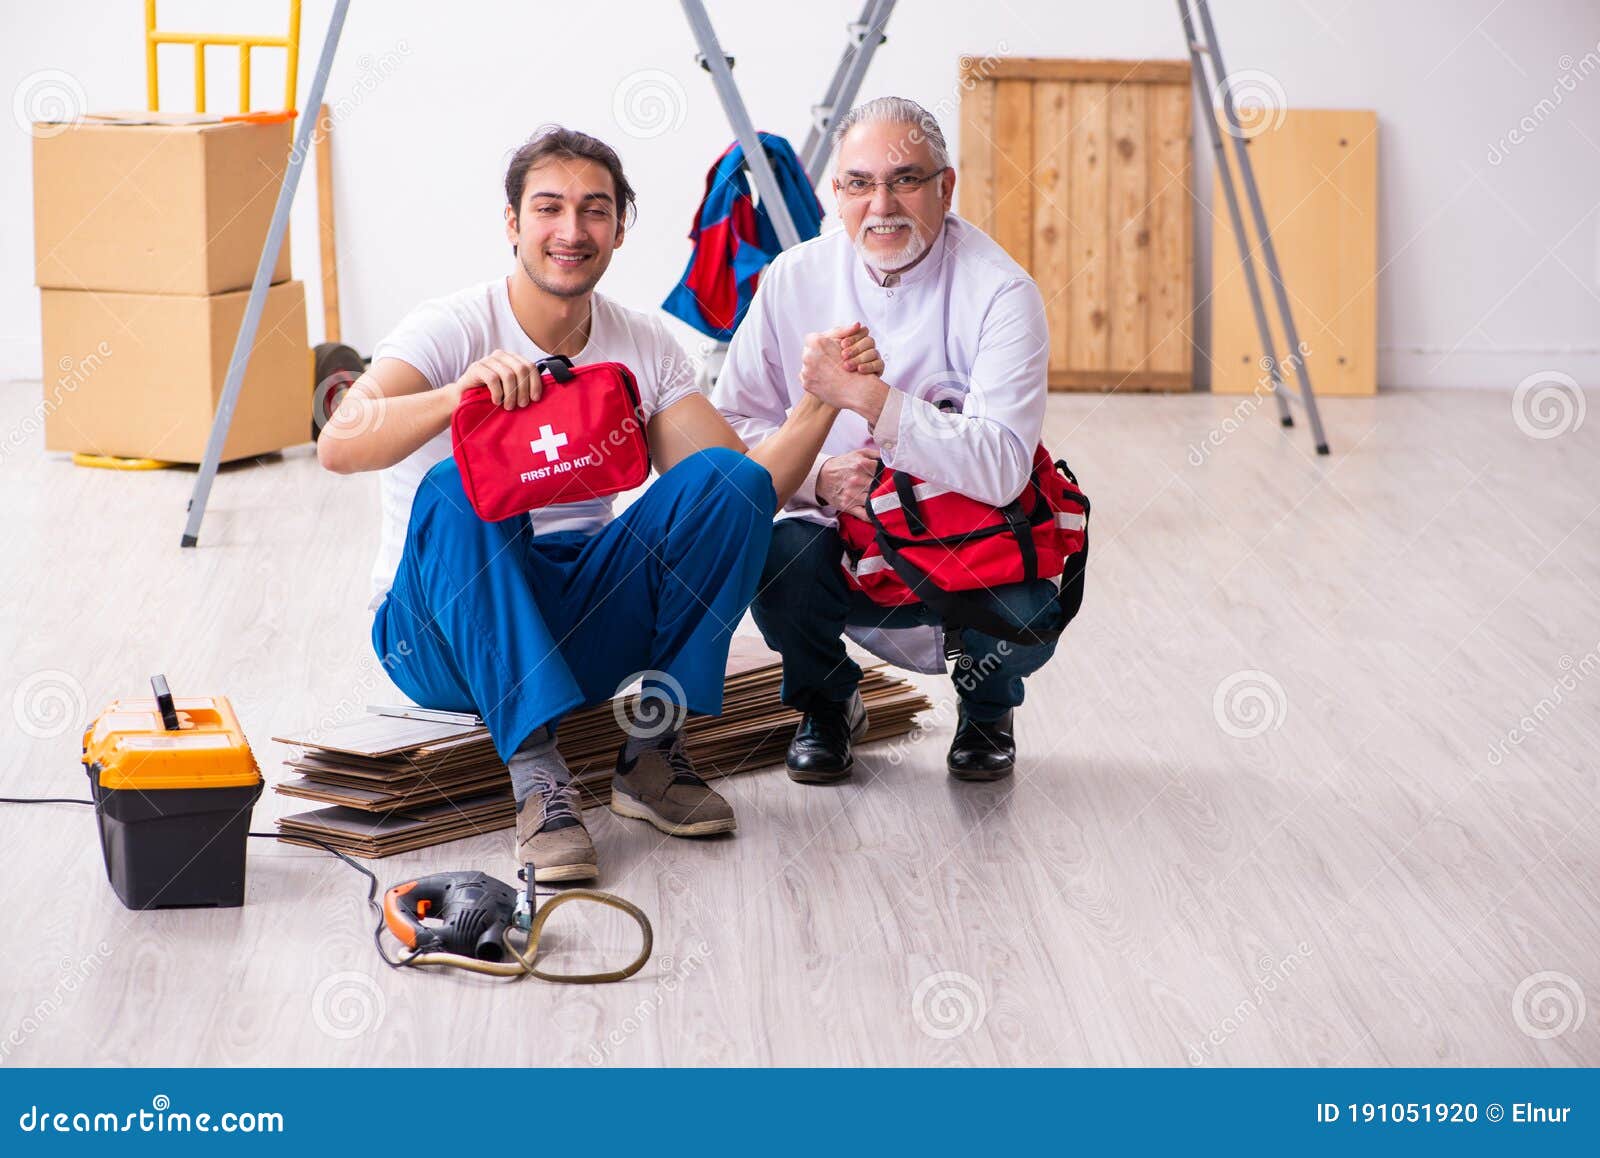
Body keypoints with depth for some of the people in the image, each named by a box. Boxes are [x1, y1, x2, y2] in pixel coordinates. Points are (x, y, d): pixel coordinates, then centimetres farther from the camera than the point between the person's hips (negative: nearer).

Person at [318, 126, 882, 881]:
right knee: (457, 489, -35)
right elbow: (338, 446, -29)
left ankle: (651, 749, -12)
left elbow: (746, 492, -6)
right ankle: (537, 775, -36)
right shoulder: (454, 329, -11)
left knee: (728, 479, -17)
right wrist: (464, 391, -45)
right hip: (442, 635, -4)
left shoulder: (645, 349, 3)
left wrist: (822, 401, -22)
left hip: (583, 624, 4)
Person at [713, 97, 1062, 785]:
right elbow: (733, 425, 0)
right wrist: (818, 475, -20)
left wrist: (863, 394, -32)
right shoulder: (794, 279, -3)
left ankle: (986, 708, 10)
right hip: (839, 537, 2)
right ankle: (826, 707, 6)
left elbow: (1001, 469, -25)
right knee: (779, 559, -31)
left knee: (1026, 617, -32)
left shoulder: (999, 293, -14)